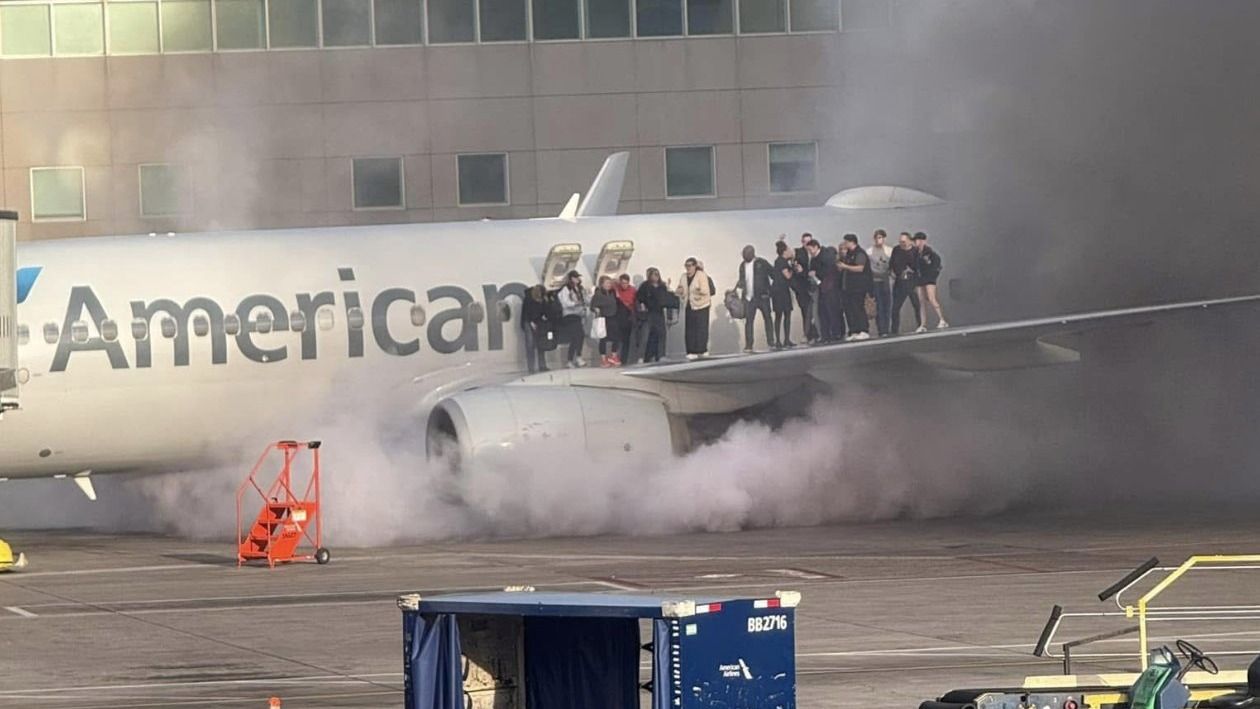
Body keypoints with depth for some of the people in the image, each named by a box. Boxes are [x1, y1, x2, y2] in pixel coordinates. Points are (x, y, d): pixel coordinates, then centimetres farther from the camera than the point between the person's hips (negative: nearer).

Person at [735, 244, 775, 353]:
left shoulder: (762, 263, -5)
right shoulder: (743, 266, 10)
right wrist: (739, 285, -2)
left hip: (762, 296, -4)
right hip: (748, 298, 4)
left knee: (767, 319, 2)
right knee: (748, 321, -3)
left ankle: (771, 342, 9)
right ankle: (748, 345, -1)